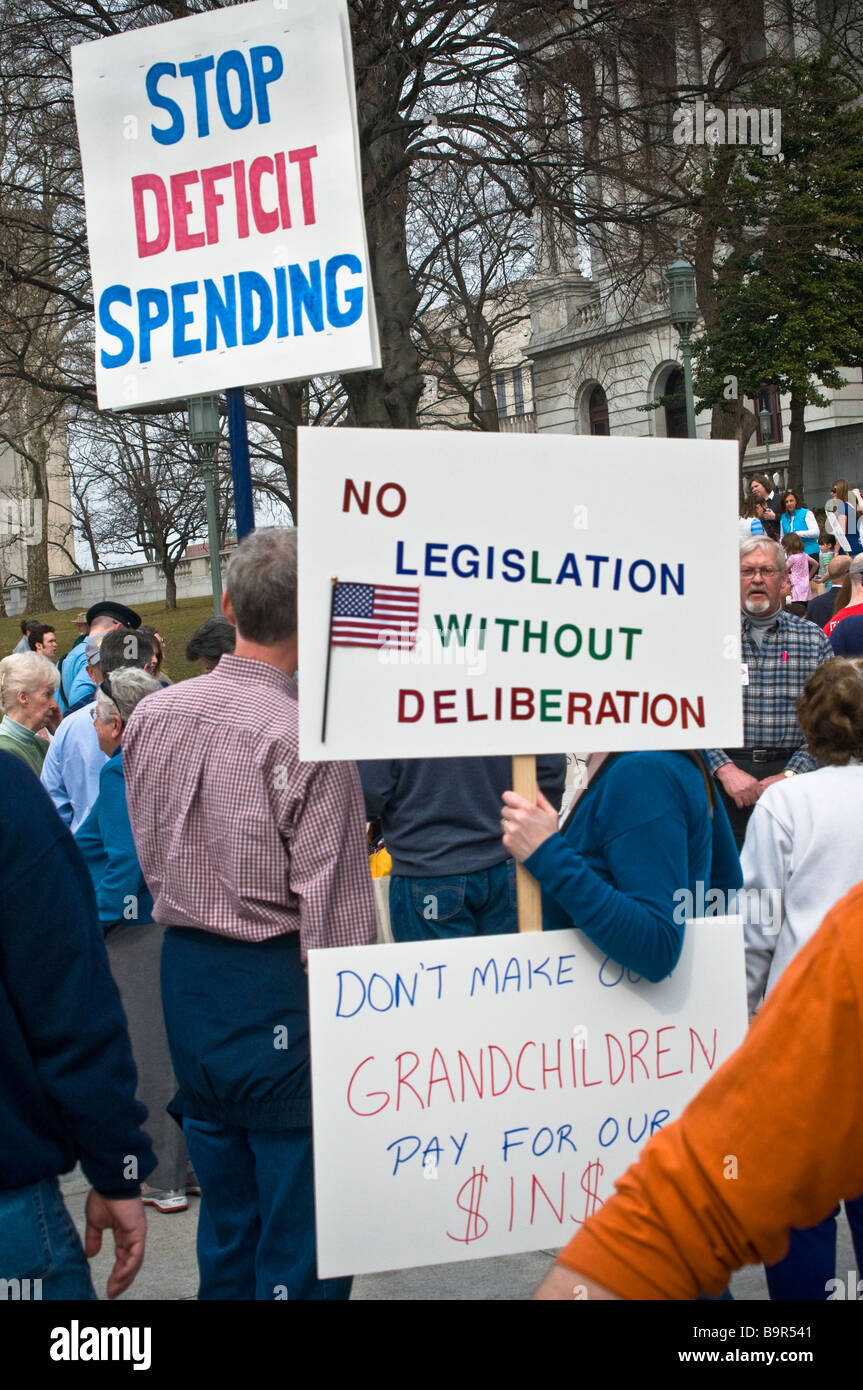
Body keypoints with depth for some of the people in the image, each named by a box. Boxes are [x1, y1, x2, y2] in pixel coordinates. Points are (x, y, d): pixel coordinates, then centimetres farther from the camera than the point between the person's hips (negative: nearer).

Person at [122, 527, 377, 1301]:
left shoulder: (152, 715, 1)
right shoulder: (310, 740, -19)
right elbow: (332, 909, -18)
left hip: (184, 971, 7)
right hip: (275, 986, -7)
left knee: (225, 1203, 21)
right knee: (299, 1212, 5)